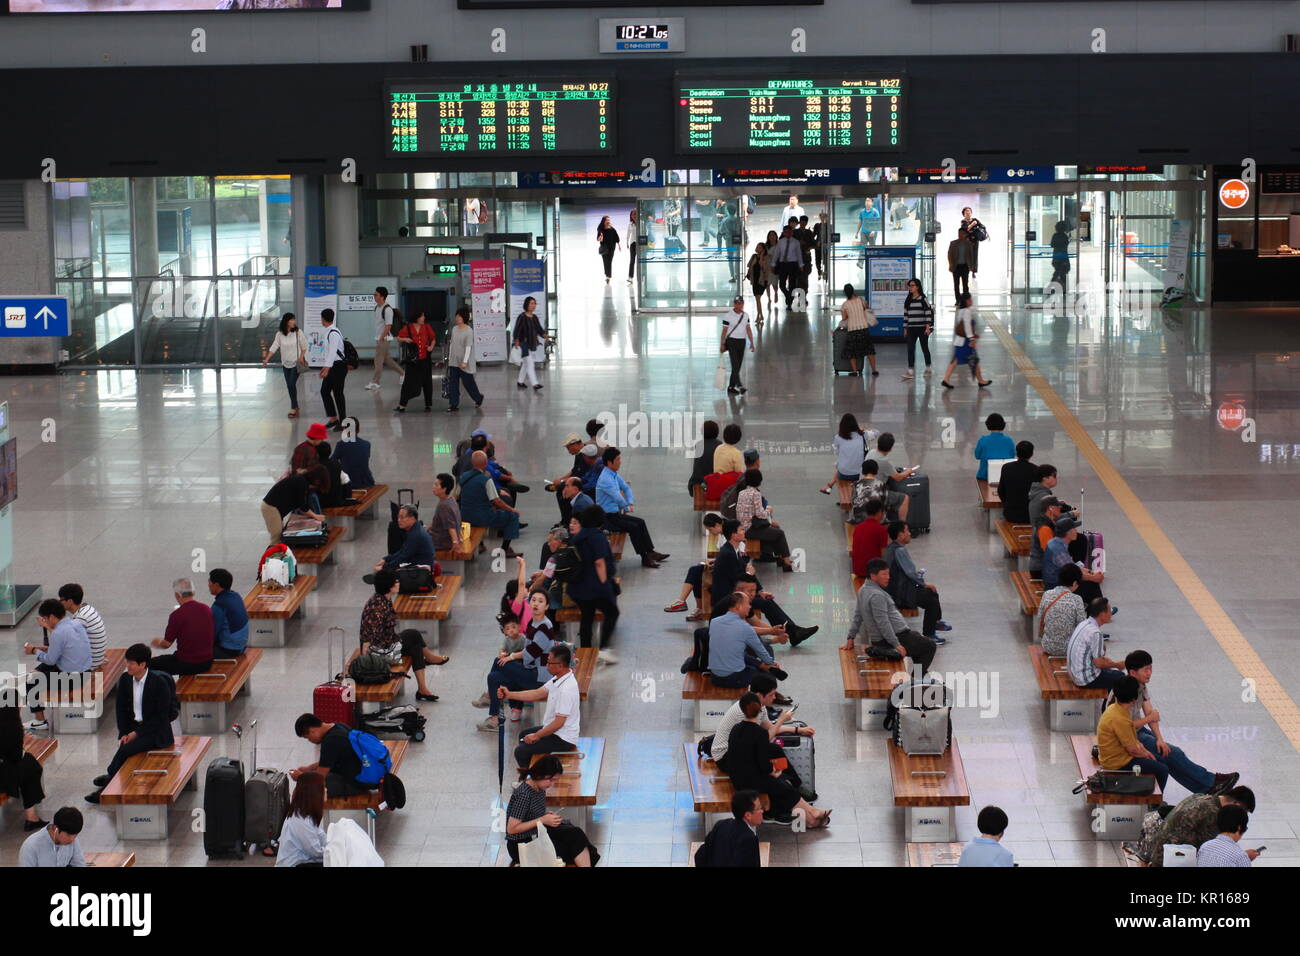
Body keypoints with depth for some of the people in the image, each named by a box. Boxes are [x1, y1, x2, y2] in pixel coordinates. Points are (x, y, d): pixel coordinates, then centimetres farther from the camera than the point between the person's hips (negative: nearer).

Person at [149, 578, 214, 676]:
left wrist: (157, 643, 16)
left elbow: (166, 643, -9)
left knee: (152, 665, 13)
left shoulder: (177, 615, -18)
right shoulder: (207, 609, 0)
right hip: (207, 662, 6)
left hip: (187, 664, -6)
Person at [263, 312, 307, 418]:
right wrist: (266, 360, -17)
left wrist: (301, 357, -13)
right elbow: (274, 347, -7)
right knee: (289, 385, 7)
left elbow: (304, 346, -1)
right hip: (286, 363, 3)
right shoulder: (280, 334, -3)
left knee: (292, 384, -12)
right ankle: (295, 407, 20)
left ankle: (294, 408, -1)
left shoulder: (298, 332, -8)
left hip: (296, 363, -3)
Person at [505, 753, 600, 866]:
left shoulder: (540, 788, 3)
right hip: (521, 845, -8)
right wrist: (542, 820, -20)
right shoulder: (523, 794, -23)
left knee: (576, 834, -17)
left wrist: (546, 814, -1)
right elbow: (511, 829, -22)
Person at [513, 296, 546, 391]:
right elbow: (517, 329, -14)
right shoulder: (522, 317, -10)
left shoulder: (534, 317, 10)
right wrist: (517, 340, -27)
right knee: (530, 363, -13)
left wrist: (543, 334, -10)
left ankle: (520, 381, 31)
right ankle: (534, 384, -19)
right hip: (524, 343, -8)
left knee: (526, 363, 17)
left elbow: (539, 329, 10)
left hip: (533, 343, 8)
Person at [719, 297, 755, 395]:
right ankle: (739, 385, -20)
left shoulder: (746, 315, 8)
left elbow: (748, 330, 12)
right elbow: (724, 331, -5)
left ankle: (731, 387, 14)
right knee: (735, 365, -14)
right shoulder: (728, 316, -8)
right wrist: (722, 344, -6)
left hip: (742, 342, 6)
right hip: (731, 341, -6)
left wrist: (752, 342, 7)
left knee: (738, 366, 7)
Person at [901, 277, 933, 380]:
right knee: (910, 349, -7)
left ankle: (928, 368, 24)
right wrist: (905, 328, 12)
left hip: (922, 328, -4)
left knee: (924, 348, 8)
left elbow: (928, 313, -11)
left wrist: (928, 327, -17)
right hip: (911, 329, 4)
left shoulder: (923, 299, -6)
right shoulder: (907, 301, 10)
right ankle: (910, 371, -13)